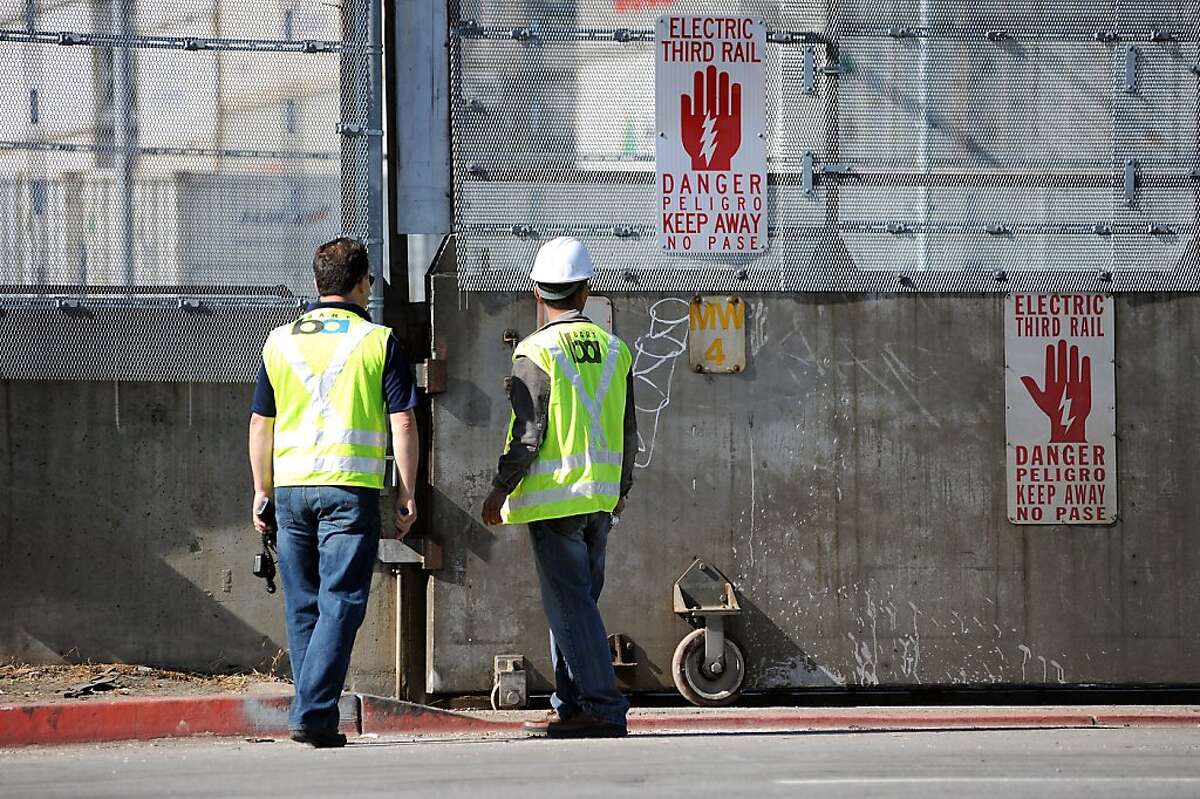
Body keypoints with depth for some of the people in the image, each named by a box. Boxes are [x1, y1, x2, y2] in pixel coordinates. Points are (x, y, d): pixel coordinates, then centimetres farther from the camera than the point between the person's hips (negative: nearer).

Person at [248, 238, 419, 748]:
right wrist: (407, 493, 0)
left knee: (303, 608, 12)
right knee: (340, 605, -5)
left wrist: (262, 490, 19)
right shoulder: (378, 342, 0)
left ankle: (316, 712, 14)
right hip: (351, 487, -4)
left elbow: (260, 423, 12)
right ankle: (311, 714, -16)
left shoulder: (280, 341, 10)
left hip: (291, 487, 4)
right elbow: (403, 421, -4)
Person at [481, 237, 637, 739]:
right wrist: (621, 487, 27)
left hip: (554, 496, -6)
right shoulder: (614, 350, 7)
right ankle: (570, 707, 17)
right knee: (576, 600, 15)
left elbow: (528, 433, -14)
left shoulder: (536, 353, -11)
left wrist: (501, 489, -4)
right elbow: (628, 430, 13)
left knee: (570, 603, -5)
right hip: (601, 497, 6)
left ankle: (603, 708, -9)